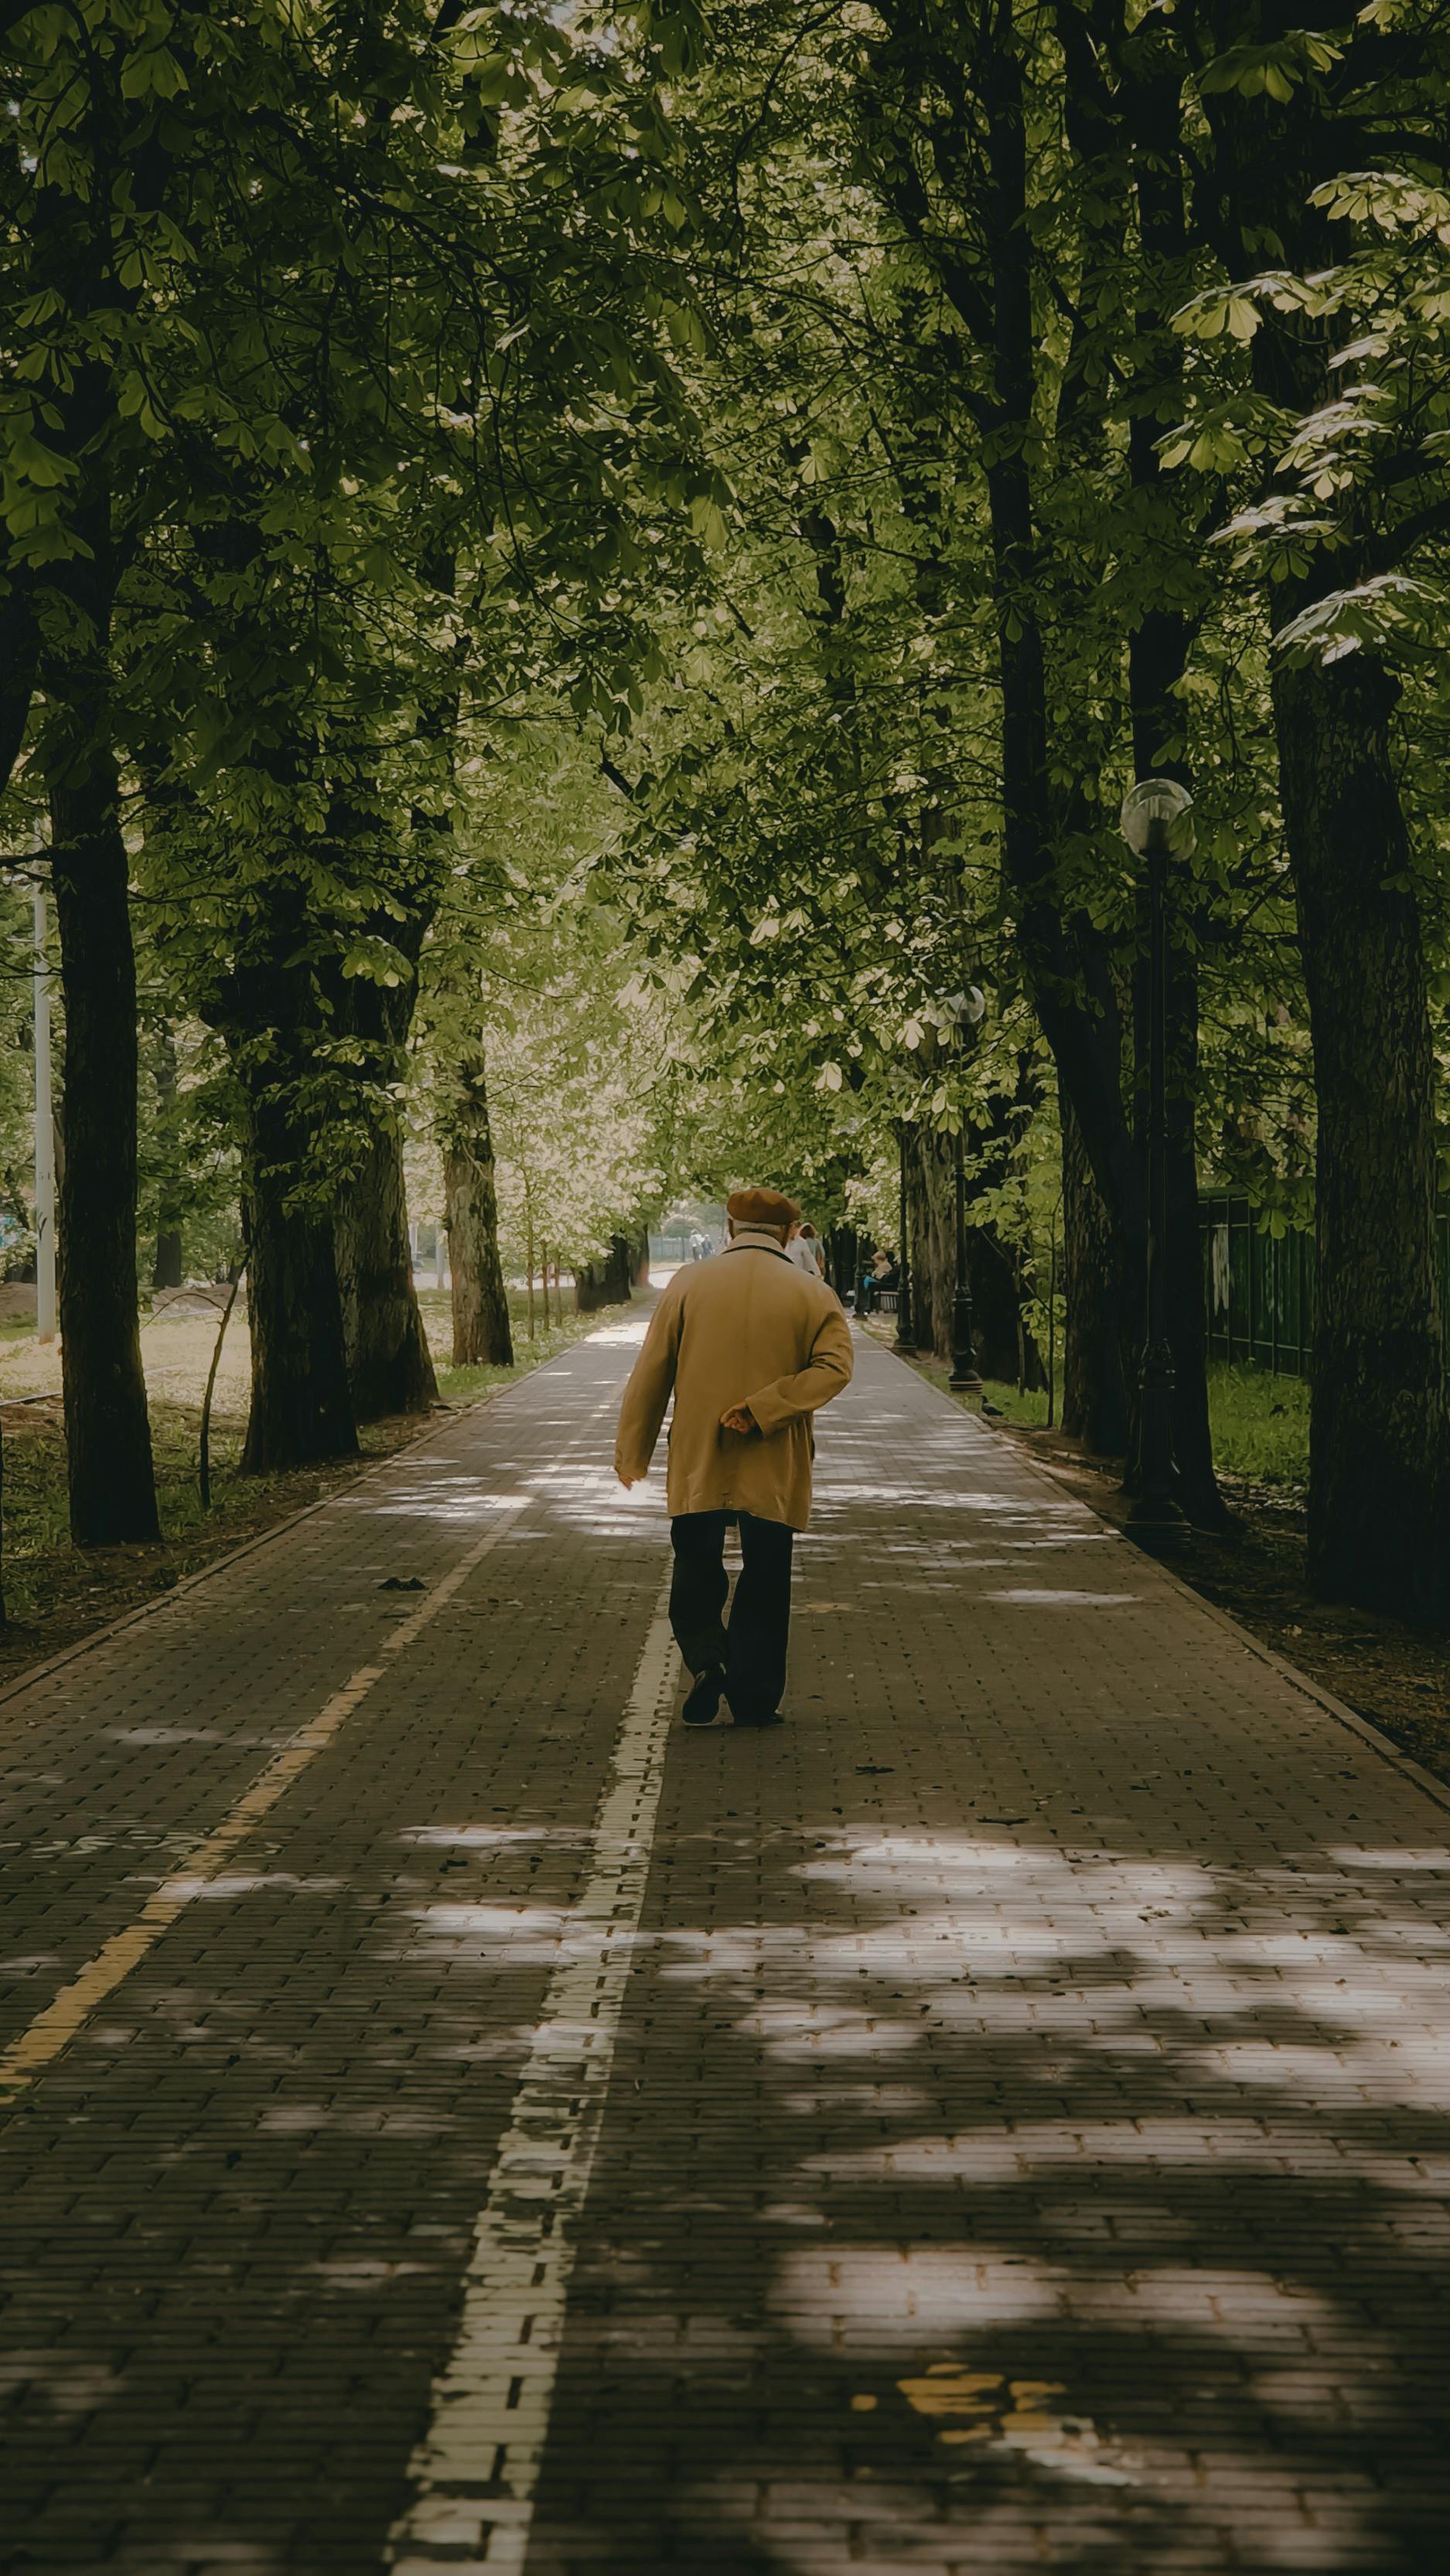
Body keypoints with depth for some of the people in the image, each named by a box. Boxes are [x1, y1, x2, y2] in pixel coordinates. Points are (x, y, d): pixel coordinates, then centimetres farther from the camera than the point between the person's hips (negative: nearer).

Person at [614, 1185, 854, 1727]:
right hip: (775, 1472, 0)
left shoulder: (688, 1285, 0)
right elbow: (834, 1366, -15)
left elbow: (650, 1374, 1)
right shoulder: (813, 1295, -1)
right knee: (765, 1582, 9)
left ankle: (706, 1657, -9)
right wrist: (762, 1410, -18)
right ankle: (754, 1699, 10)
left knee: (695, 1570, 14)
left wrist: (632, 1452, 10)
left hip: (697, 1463, 0)